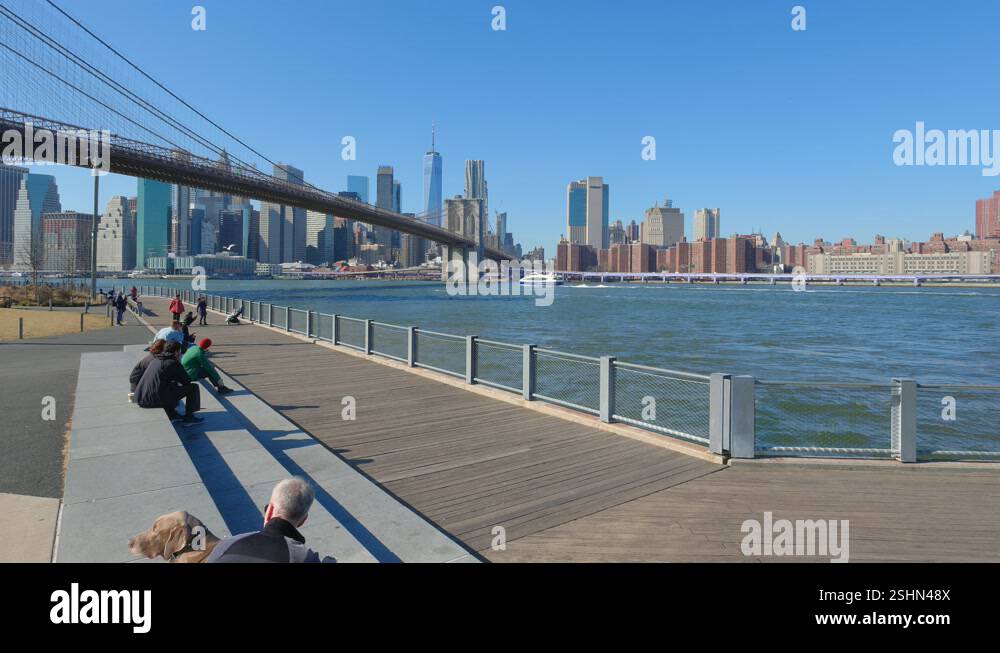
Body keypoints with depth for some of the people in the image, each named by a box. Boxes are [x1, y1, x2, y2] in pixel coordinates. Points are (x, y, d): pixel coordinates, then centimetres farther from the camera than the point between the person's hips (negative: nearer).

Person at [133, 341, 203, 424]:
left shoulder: (155, 359, 19)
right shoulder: (173, 363, -5)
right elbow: (187, 381, 3)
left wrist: (175, 381, 28)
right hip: (157, 399, -9)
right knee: (193, 387, 0)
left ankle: (172, 415, 28)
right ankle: (189, 417, 7)